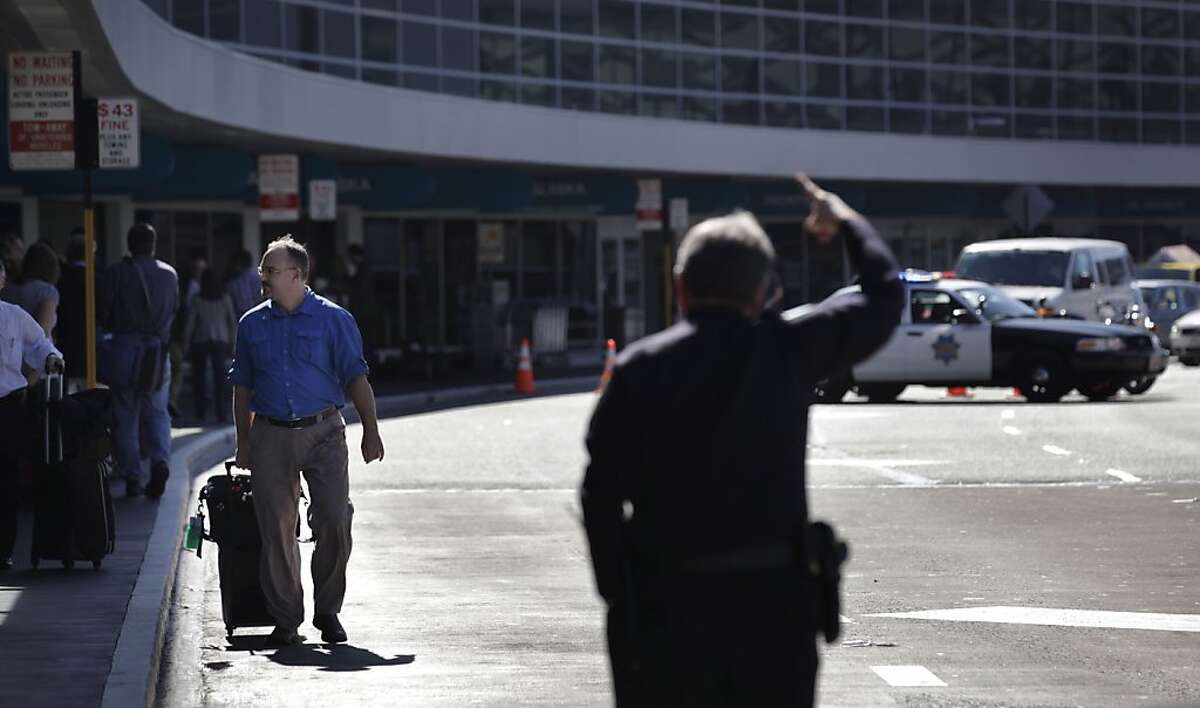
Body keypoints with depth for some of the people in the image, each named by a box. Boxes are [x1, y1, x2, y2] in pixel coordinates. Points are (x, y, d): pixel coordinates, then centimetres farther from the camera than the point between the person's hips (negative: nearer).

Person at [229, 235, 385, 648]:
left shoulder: (332, 319, 1)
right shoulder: (252, 324, 11)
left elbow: (356, 377, 0)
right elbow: (243, 386, 16)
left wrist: (371, 431, -7)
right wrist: (244, 442, 13)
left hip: (323, 432, -2)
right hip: (271, 436, 2)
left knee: (334, 521, -9)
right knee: (276, 530, -1)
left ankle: (327, 612, 8)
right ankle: (286, 621, 6)